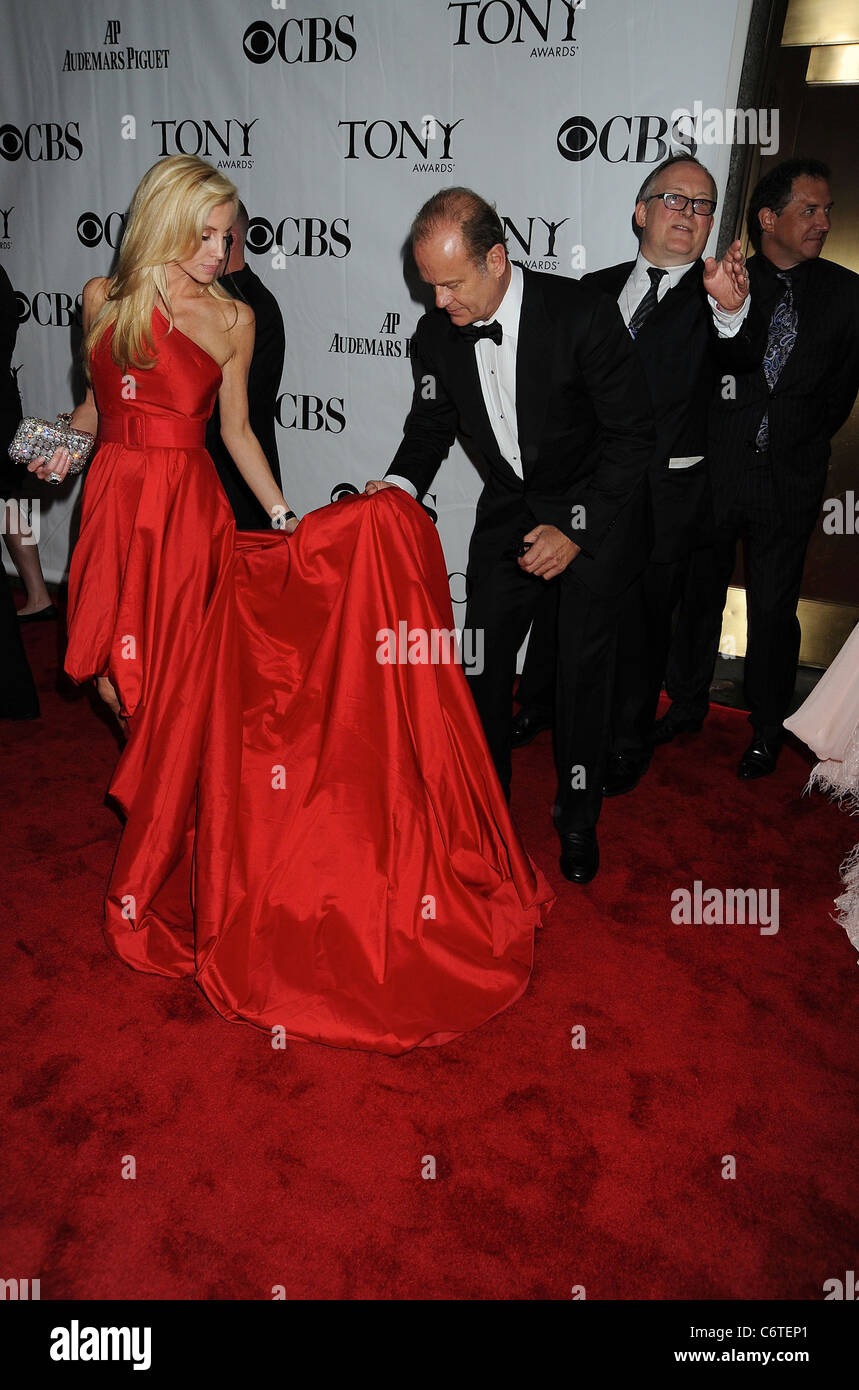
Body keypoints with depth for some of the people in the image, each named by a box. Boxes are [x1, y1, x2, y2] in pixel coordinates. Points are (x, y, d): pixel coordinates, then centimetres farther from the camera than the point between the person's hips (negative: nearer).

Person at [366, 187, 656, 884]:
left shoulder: (583, 313, -23)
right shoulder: (437, 334, -10)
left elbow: (634, 433, -18)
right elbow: (431, 425, 6)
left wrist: (577, 528, -23)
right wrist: (401, 483, -15)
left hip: (597, 511, -4)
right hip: (509, 510, 4)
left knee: (583, 666, 0)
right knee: (483, 655, 4)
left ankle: (578, 815, 21)